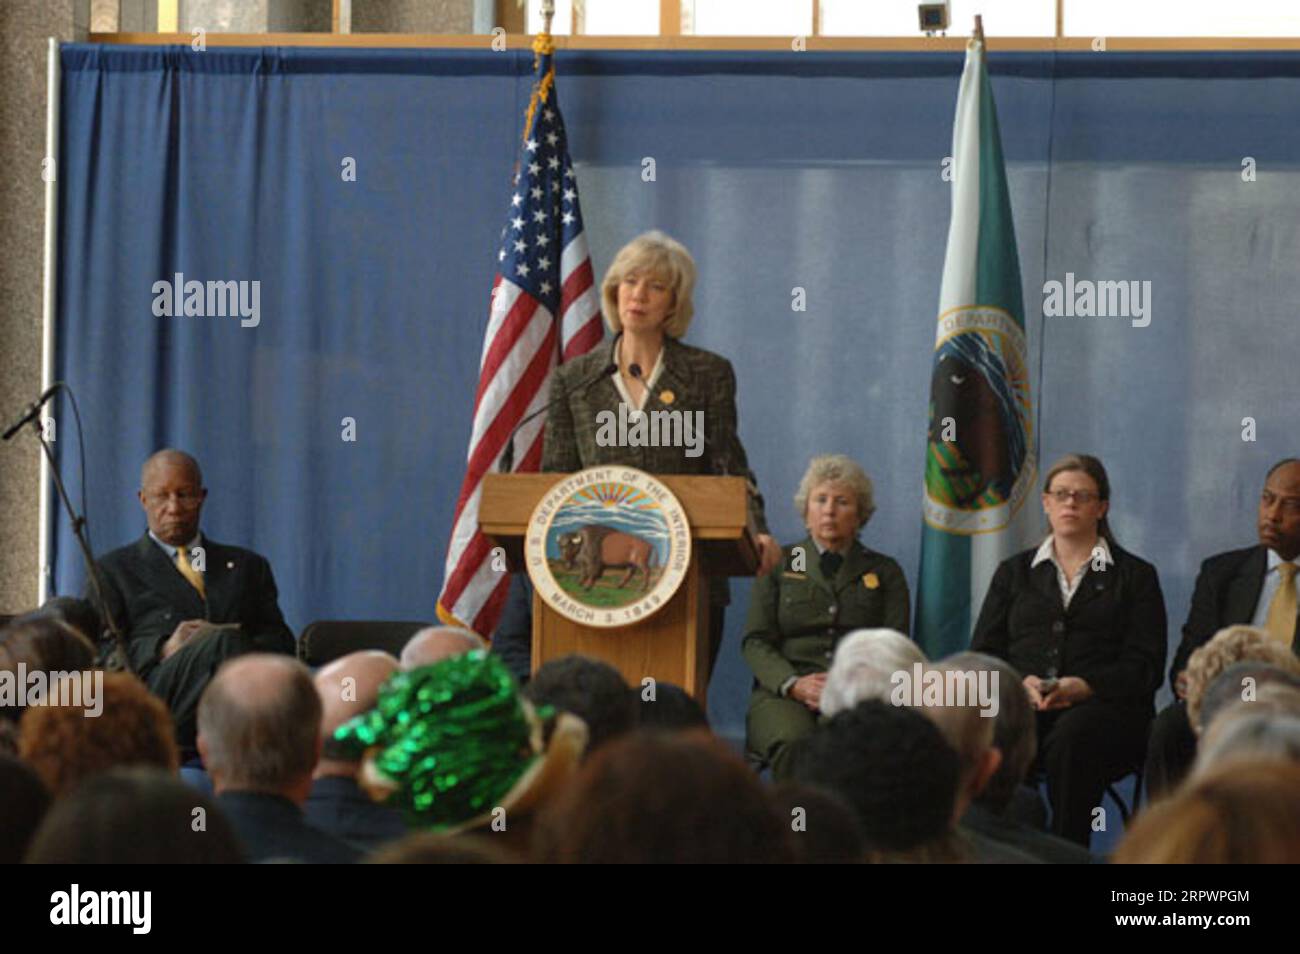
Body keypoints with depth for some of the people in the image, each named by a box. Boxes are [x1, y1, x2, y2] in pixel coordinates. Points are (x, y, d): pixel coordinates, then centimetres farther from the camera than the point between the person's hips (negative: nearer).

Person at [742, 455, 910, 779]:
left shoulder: (884, 572, 19)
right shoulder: (778, 565, 19)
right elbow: (755, 641, 9)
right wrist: (794, 685, -11)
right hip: (784, 694, 0)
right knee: (792, 745, -36)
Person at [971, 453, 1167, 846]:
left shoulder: (1135, 576, 16)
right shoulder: (1014, 572, 25)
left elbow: (1144, 666, 5)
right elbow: (983, 654, 16)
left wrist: (1079, 687, -14)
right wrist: (1020, 682, -8)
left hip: (1103, 707, -2)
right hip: (1022, 706, 2)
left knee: (1071, 734, -39)